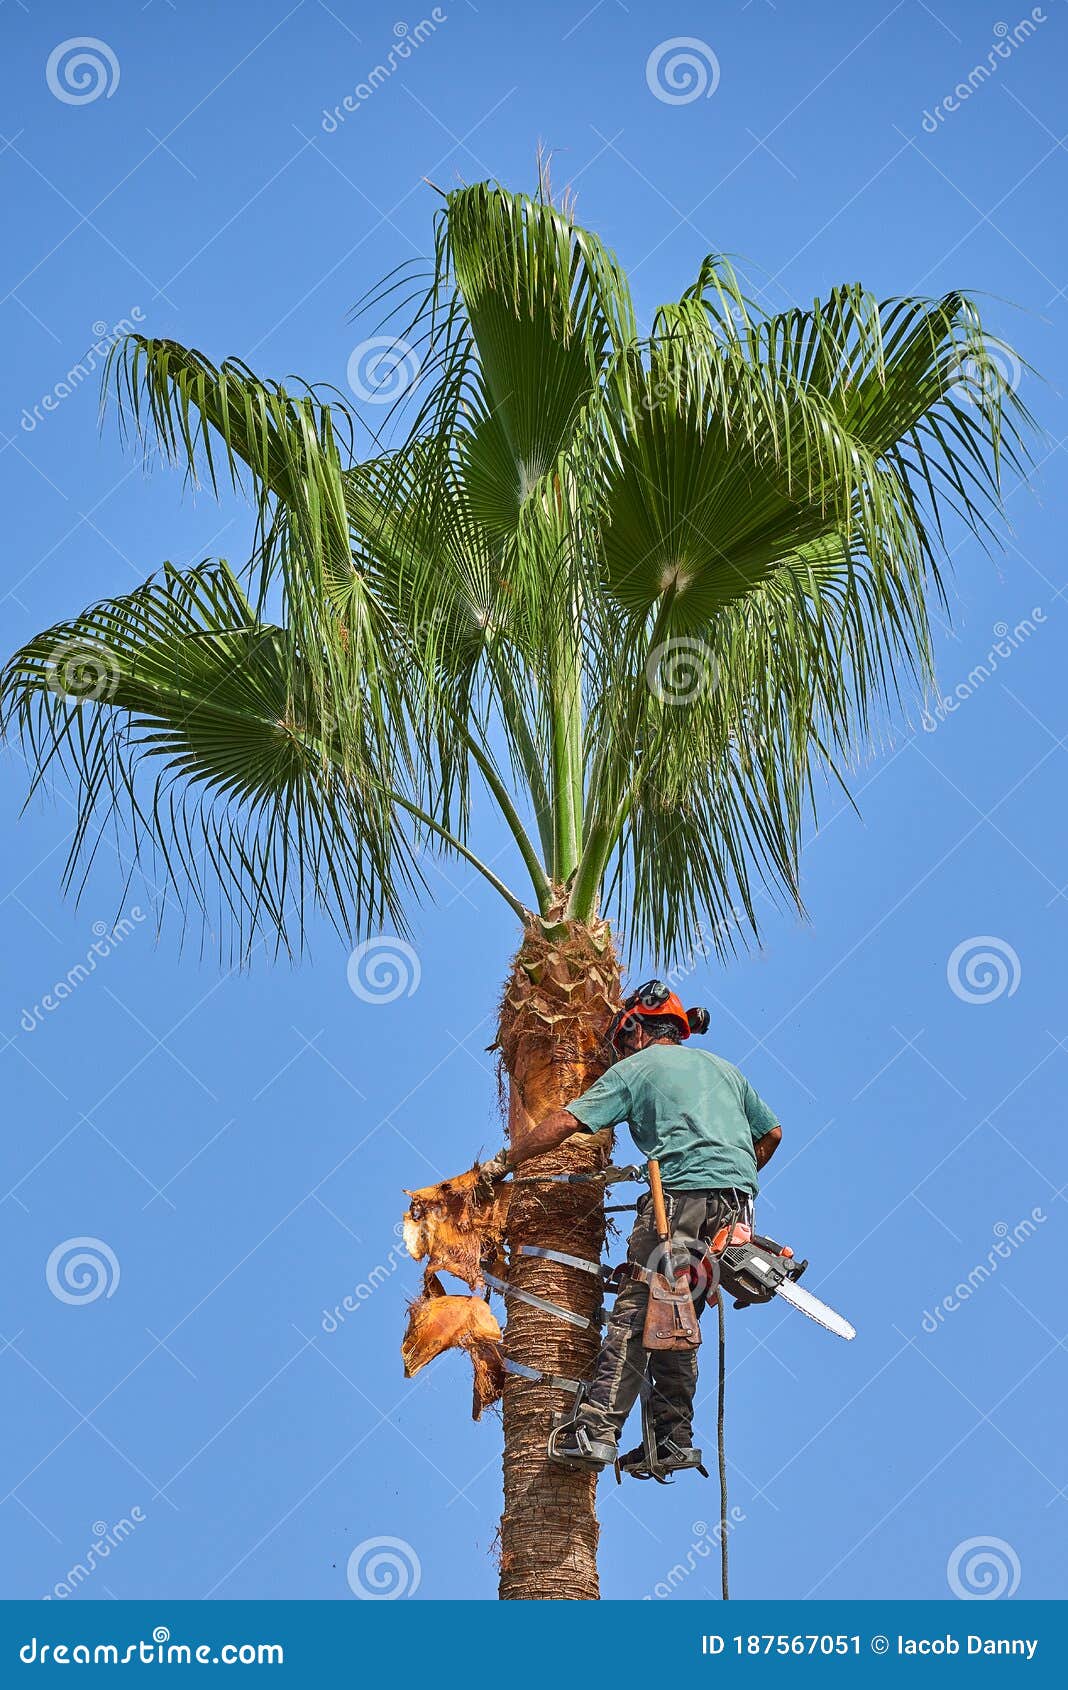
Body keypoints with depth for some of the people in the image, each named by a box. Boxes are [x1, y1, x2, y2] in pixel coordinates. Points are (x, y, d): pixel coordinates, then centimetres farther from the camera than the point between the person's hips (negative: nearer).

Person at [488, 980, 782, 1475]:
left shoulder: (635, 1068, 9)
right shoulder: (724, 1068, 26)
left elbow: (567, 1122, 1)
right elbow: (771, 1133, 30)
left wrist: (506, 1162, 9)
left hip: (682, 1199, -6)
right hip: (736, 1207, 6)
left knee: (634, 1316, -9)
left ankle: (596, 1431, -18)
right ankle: (673, 1438, 6)